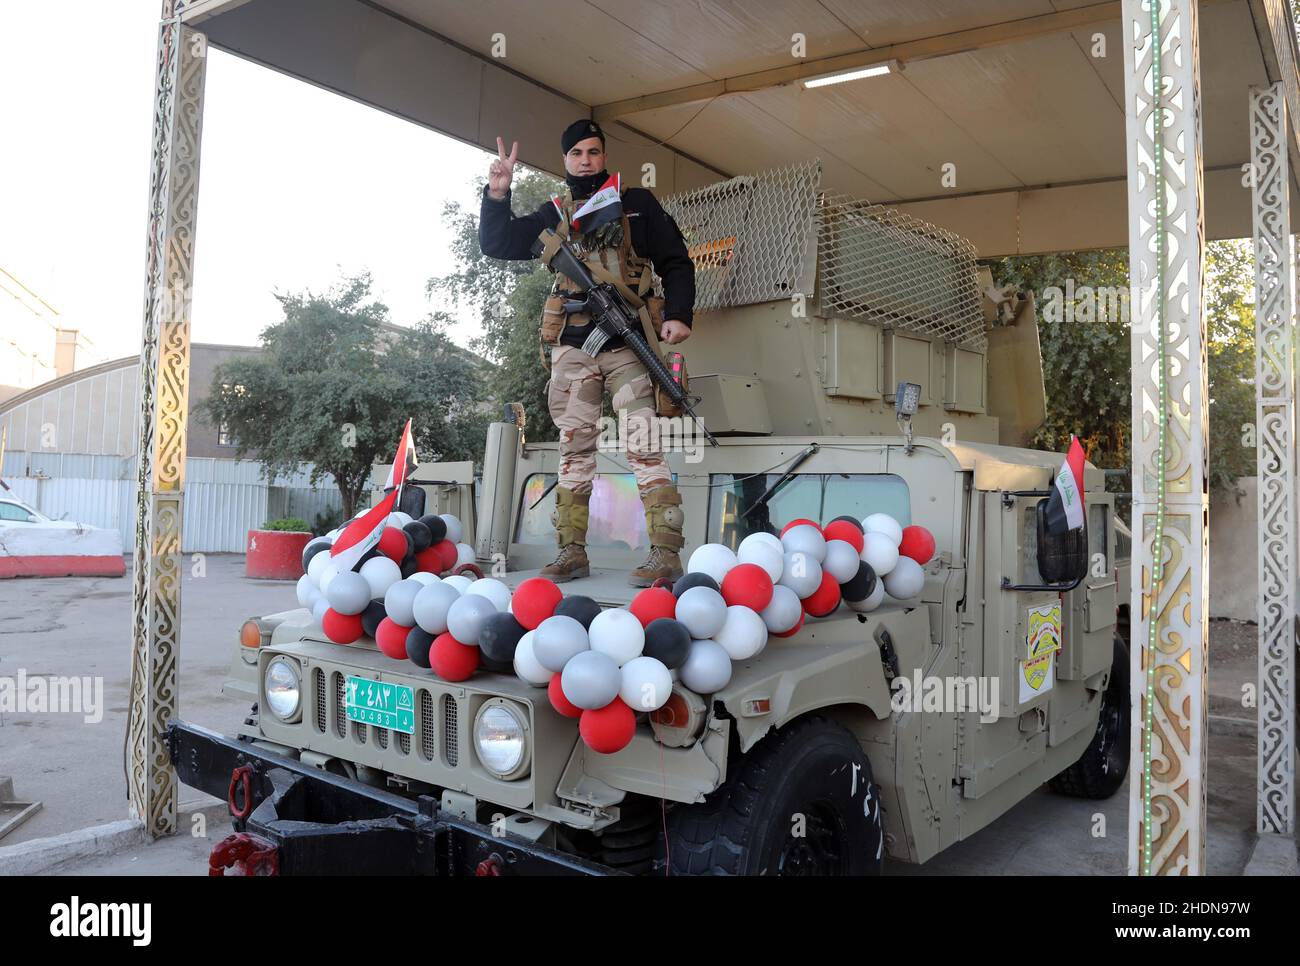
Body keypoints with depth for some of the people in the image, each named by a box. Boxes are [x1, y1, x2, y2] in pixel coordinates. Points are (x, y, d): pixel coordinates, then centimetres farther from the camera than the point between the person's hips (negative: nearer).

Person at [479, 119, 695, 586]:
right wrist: (497, 195, 0)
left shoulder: (636, 203, 10)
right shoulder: (553, 214, 17)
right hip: (572, 348, 4)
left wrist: (678, 314, -7)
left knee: (645, 447, -12)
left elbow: (676, 262, 7)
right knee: (574, 449, 4)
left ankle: (666, 553, -13)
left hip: (628, 344, -4)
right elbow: (497, 244, 14)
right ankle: (571, 551, 9)